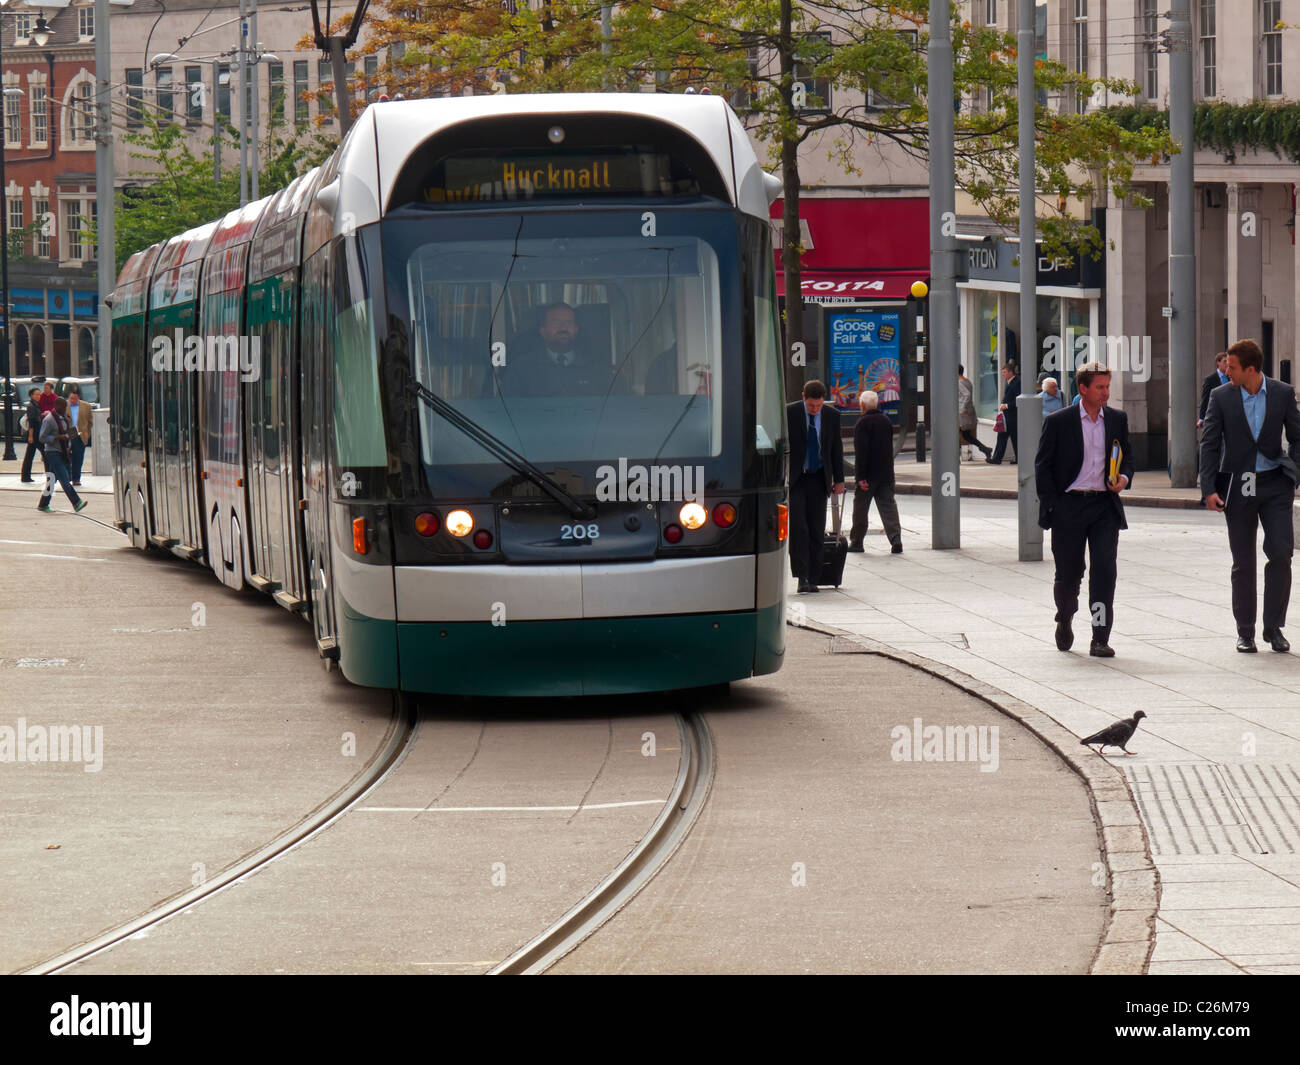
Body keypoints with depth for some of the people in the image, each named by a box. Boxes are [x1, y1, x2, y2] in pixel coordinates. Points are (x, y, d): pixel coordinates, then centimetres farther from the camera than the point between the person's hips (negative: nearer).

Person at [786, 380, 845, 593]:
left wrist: (839, 480, 8)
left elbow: (836, 449, 10)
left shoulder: (832, 416, 2)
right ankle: (802, 577, -12)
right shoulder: (789, 413, -6)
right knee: (797, 527, -13)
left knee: (817, 531, 3)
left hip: (818, 479, 3)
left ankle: (812, 579, 9)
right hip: (794, 479, -3)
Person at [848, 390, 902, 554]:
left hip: (869, 473, -6)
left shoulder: (862, 423, -13)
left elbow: (861, 452, -17)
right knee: (888, 506, 2)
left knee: (860, 507, 7)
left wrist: (861, 476, -18)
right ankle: (896, 541, -10)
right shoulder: (886, 421, 10)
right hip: (886, 473, 6)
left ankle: (856, 541, 14)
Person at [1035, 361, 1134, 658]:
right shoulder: (1058, 422, -2)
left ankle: (1100, 639, -7)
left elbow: (1127, 457, 18)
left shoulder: (1117, 419, 8)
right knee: (1069, 572, 6)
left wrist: (1124, 477, -4)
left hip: (1105, 505, 2)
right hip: (1069, 505, -2)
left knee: (1104, 569, -8)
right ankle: (1064, 620, 35)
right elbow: (1042, 466, 1)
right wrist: (1050, 505, -6)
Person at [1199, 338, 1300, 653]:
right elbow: (1209, 444, 1)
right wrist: (1209, 488, -6)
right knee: (1243, 562, 4)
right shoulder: (1221, 397, -2)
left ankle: (1274, 627, 5)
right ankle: (1245, 632, 14)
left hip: (1274, 485, 0)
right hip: (1237, 485, 0)